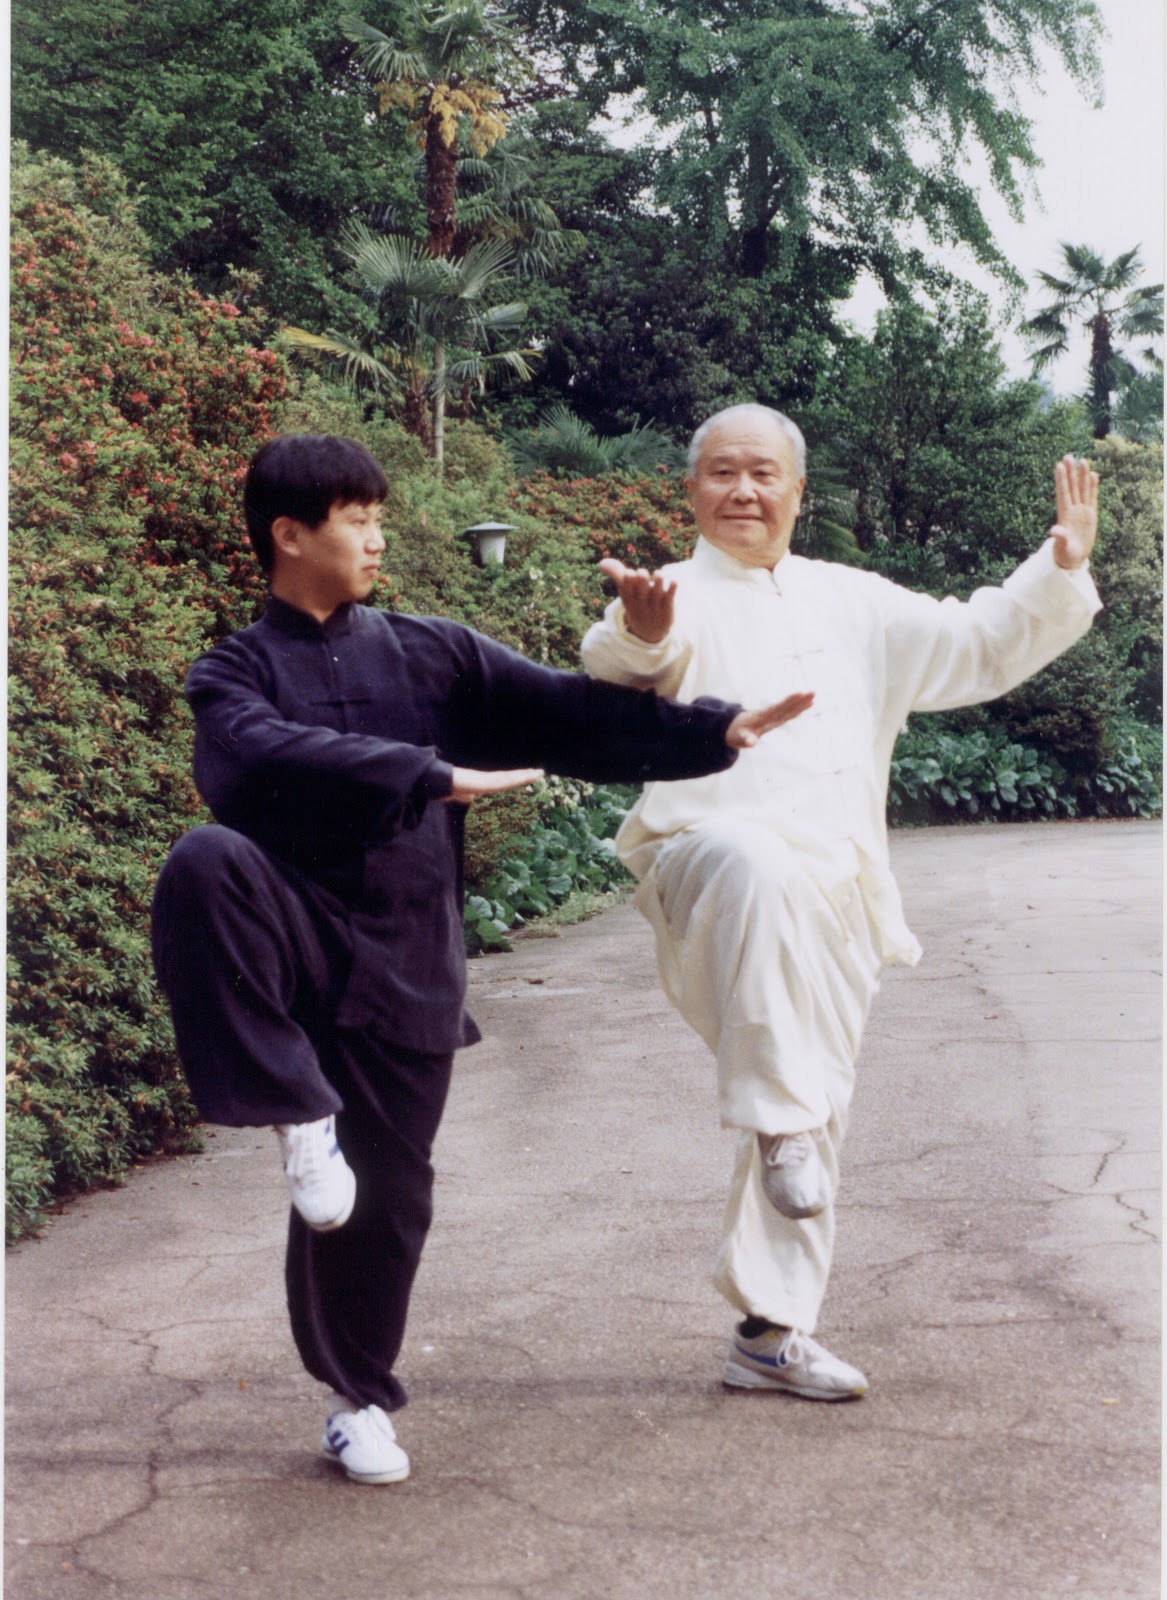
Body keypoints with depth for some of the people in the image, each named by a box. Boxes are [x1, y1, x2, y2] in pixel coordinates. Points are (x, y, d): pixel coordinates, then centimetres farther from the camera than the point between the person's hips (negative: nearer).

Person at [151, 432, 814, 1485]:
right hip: (297, 938, -2)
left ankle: (359, 1399, 27)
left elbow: (565, 715, 3)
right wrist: (431, 778, -30)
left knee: (386, 1192, 5)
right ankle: (301, 1120, -25)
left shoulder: (429, 655, 11)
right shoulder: (235, 678, 3)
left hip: (406, 963, 3)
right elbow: (275, 758, -20)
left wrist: (715, 733, -8)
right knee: (206, 865, -35)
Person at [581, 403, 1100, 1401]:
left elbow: (979, 649, 22)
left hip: (836, 896, 5)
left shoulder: (851, 603, 18)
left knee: (818, 1119, 6)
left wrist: (1062, 570, 7)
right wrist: (640, 639, -45)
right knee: (761, 868, -42)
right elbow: (620, 676, -21)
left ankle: (772, 1332, 19)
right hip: (708, 859, -5)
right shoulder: (679, 599, 2)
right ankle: (778, 1120, -34)